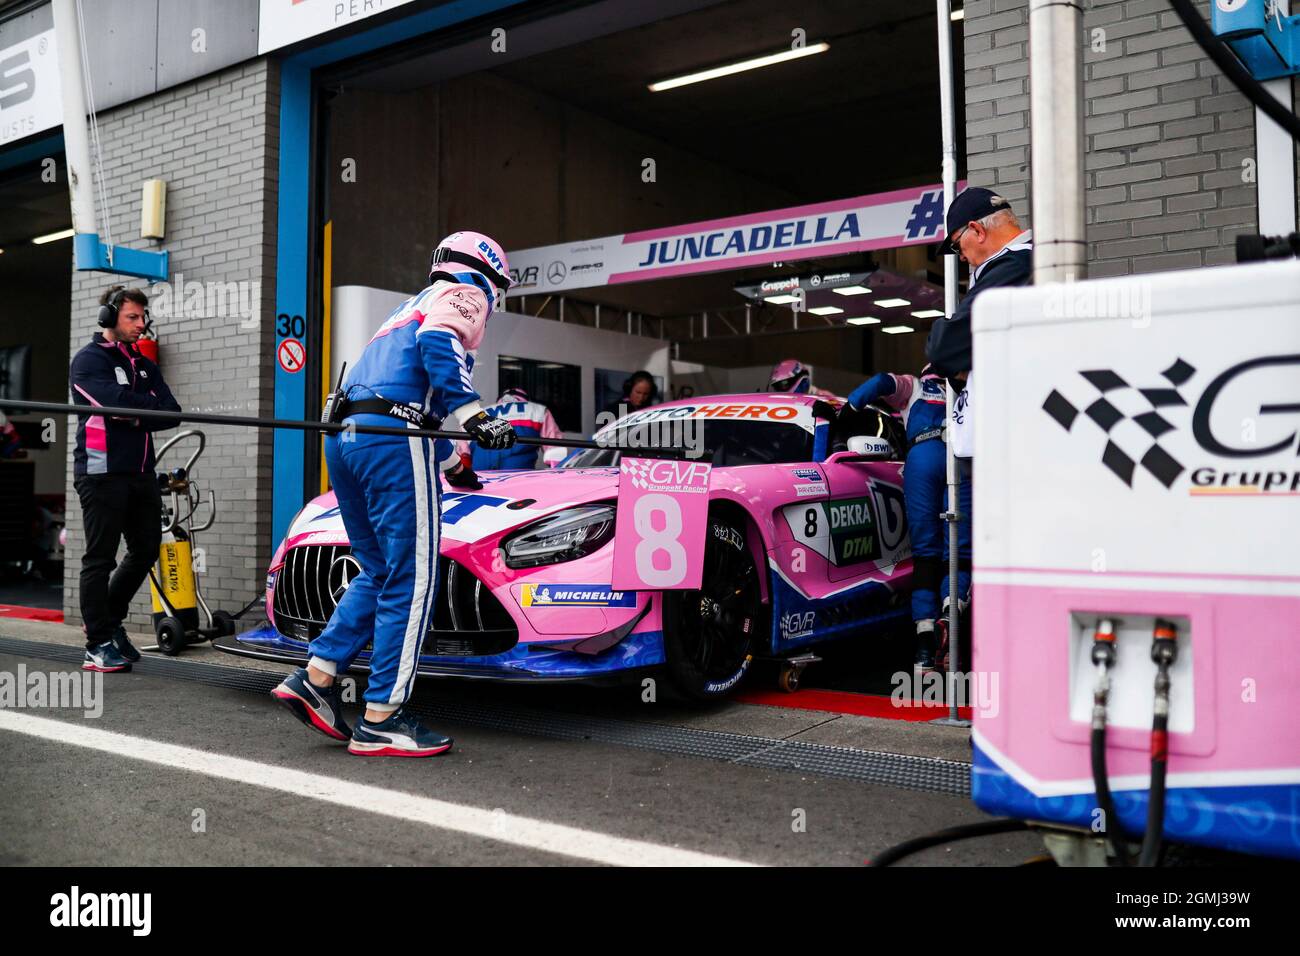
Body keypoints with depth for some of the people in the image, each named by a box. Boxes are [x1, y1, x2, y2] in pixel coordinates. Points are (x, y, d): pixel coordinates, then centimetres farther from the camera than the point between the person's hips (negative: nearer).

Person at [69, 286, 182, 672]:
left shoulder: (144, 365, 19)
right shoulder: (89, 360, -2)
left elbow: (171, 412, 6)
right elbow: (114, 402, -20)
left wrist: (137, 417, -11)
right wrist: (151, 405, -4)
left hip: (141, 472, 7)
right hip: (102, 471, -7)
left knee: (146, 549, 11)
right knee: (100, 558, -3)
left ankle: (109, 618, 30)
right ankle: (99, 644, 2)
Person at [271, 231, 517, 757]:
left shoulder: (412, 305, 35)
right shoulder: (465, 293, 9)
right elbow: (437, 345, -13)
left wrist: (451, 461, 48)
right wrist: (473, 415, -20)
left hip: (344, 435, 9)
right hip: (393, 440, -9)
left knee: (380, 573, 16)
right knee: (411, 583, -6)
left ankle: (315, 678, 9)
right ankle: (381, 720, -6)